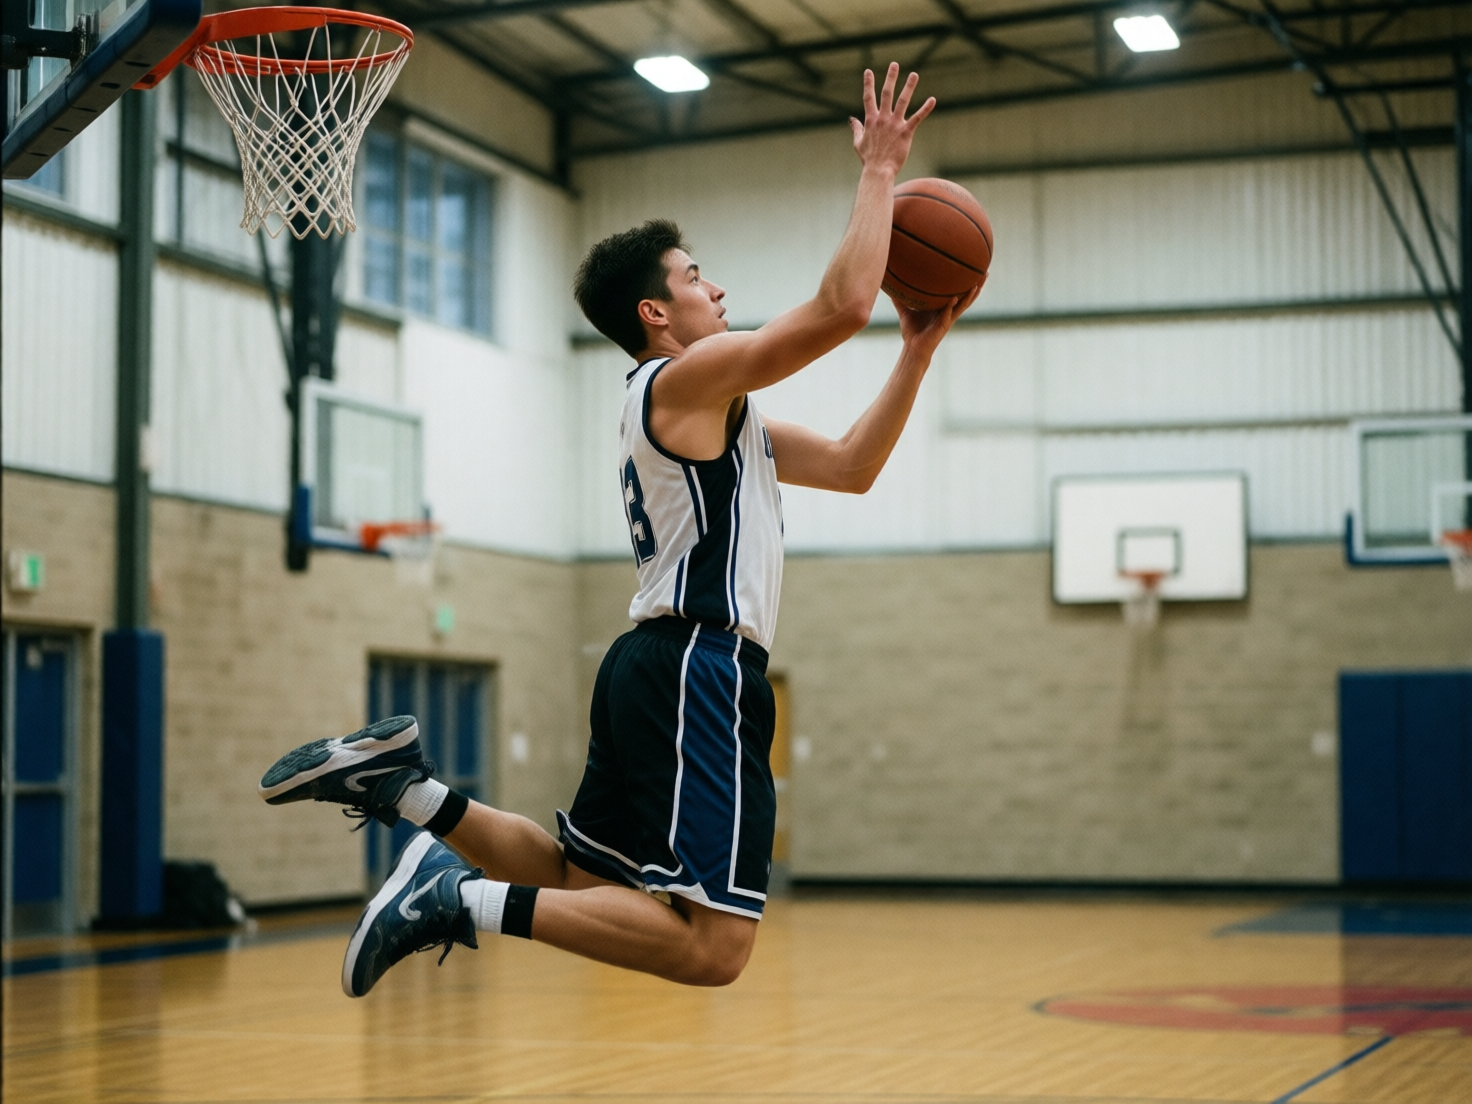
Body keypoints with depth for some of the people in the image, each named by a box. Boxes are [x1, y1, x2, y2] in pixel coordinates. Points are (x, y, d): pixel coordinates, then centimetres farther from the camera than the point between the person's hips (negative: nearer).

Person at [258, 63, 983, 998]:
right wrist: (881, 171, -6)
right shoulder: (686, 377, -7)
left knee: (578, 879, 19)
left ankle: (405, 783, 10)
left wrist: (920, 351, 17)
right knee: (712, 945, -17)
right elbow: (841, 307, -17)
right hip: (700, 667, -11)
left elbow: (853, 465, 24)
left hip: (663, 669, 11)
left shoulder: (708, 411, 23)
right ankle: (465, 903, -21)